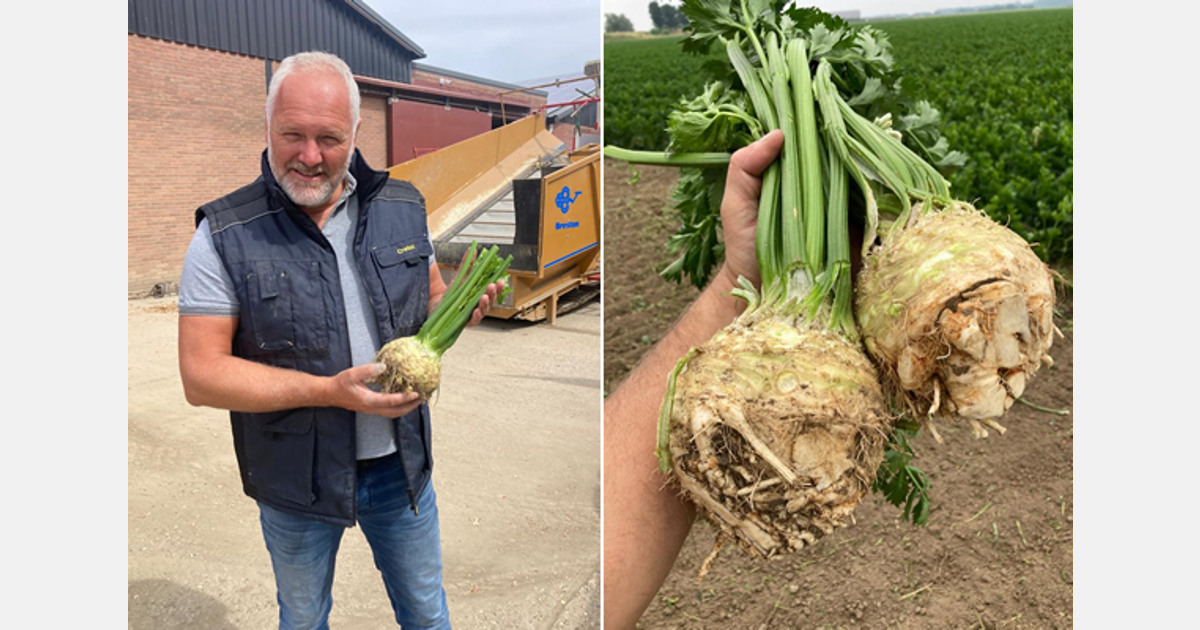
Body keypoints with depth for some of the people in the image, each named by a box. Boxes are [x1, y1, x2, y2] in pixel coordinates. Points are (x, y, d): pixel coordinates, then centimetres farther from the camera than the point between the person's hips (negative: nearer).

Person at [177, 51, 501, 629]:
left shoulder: (403, 208, -3)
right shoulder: (225, 236, -14)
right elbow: (201, 375, -17)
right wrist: (329, 391, -27)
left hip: (401, 467, 3)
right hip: (296, 480, -2)